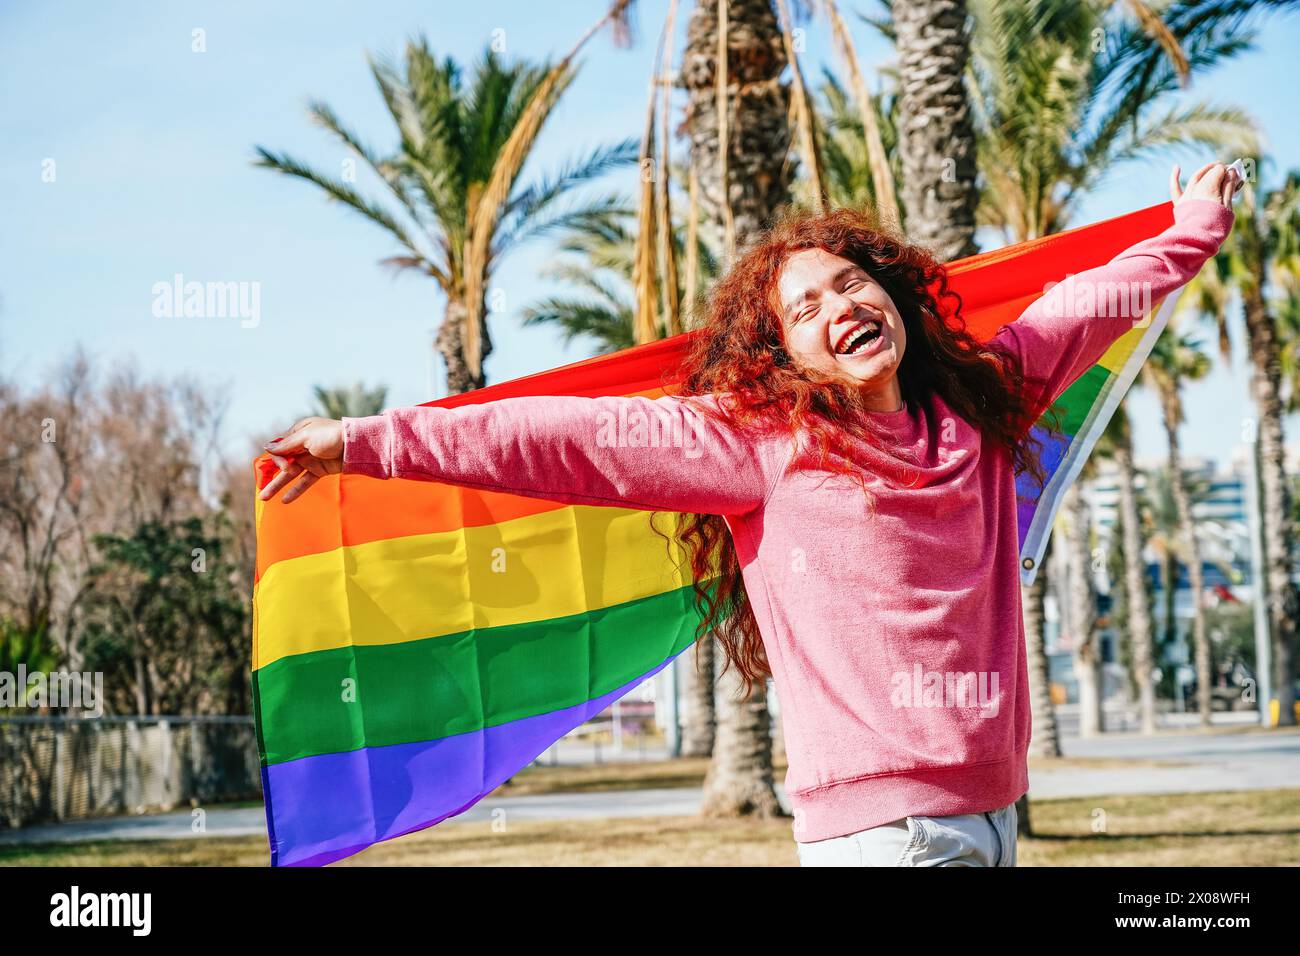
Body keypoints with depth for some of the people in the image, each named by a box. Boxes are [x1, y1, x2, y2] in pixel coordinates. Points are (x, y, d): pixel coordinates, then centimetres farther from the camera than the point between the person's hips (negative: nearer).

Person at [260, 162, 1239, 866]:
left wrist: (1196, 227, 39)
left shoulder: (977, 403, 11)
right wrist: (366, 441, -10)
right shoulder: (757, 439, -3)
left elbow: (1086, 306, 25)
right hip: (880, 819, -5)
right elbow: (576, 437, -8)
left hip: (992, 803, 6)